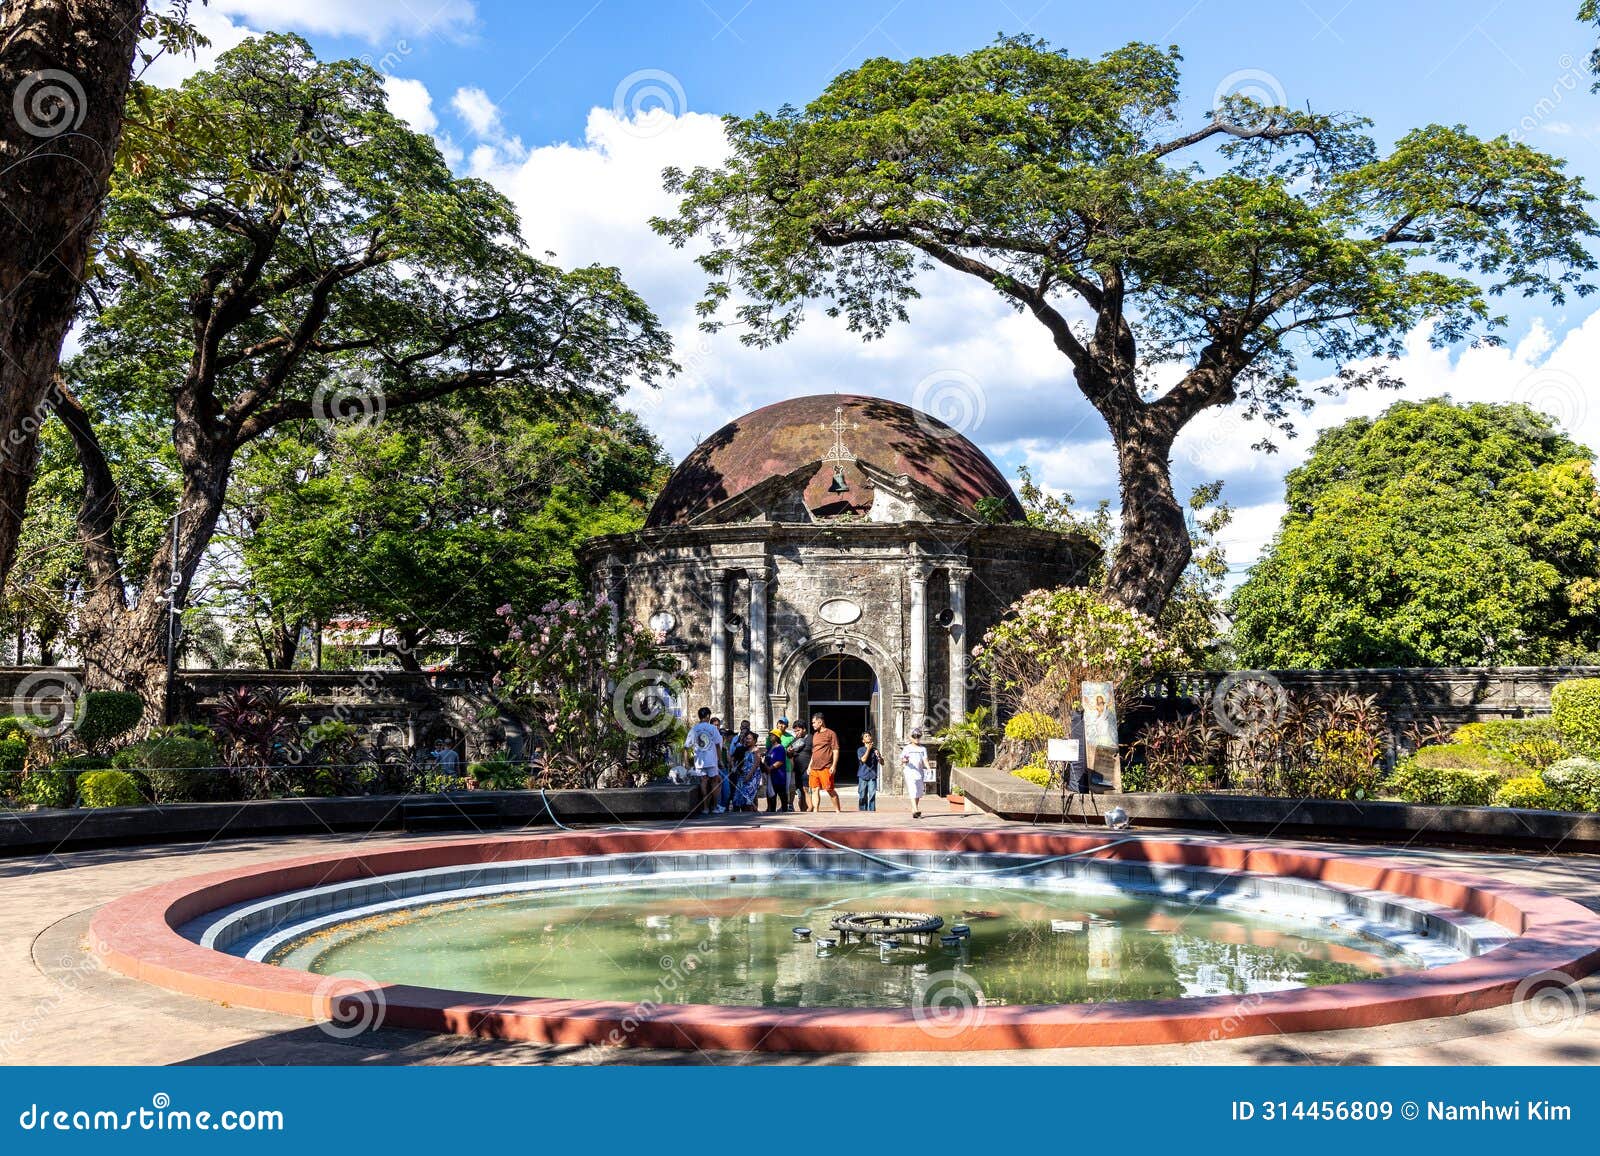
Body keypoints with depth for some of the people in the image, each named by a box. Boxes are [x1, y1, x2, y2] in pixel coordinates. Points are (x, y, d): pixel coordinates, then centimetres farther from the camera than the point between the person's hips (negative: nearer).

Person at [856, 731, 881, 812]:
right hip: (863, 776, -1)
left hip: (872, 776, 1)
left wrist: (879, 756, -14)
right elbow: (863, 759, -12)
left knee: (872, 795, -7)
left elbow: (882, 763, 6)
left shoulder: (875, 750, 10)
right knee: (863, 796, 2)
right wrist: (868, 749, -5)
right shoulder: (860, 750, 5)